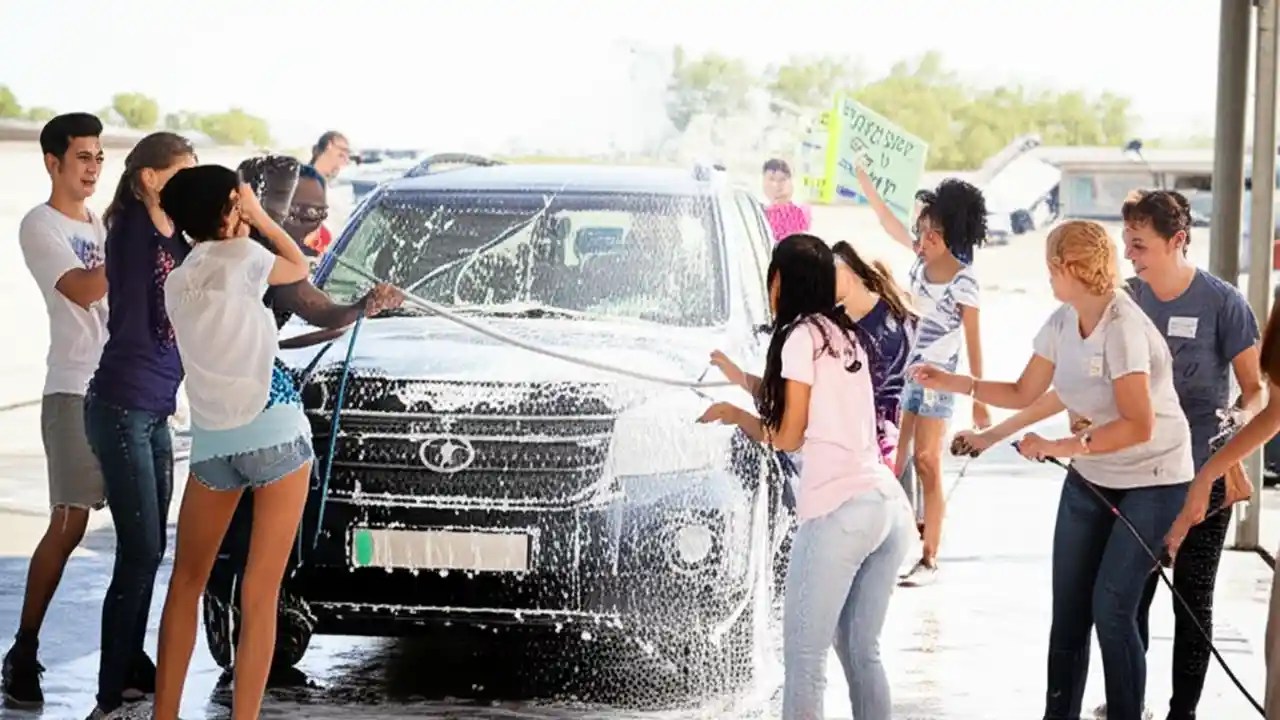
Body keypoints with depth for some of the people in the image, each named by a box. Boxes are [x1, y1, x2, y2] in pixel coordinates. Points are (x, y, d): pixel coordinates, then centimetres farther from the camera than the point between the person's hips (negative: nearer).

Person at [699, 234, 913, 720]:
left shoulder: (802, 336, -2)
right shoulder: (847, 335, 20)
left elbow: (787, 437, 1)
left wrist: (734, 415, 17)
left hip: (840, 511, -8)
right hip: (890, 506, 8)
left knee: (804, 658, -5)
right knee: (862, 653, 13)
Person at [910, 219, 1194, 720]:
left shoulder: (1121, 327, -24)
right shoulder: (1063, 322, -1)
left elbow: (1139, 426, -28)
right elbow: (1022, 394, 10)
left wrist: (1063, 447, -29)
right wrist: (952, 383, 2)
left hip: (1152, 482, -7)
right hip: (1091, 478, 7)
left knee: (1111, 608, -11)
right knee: (1069, 608, 7)